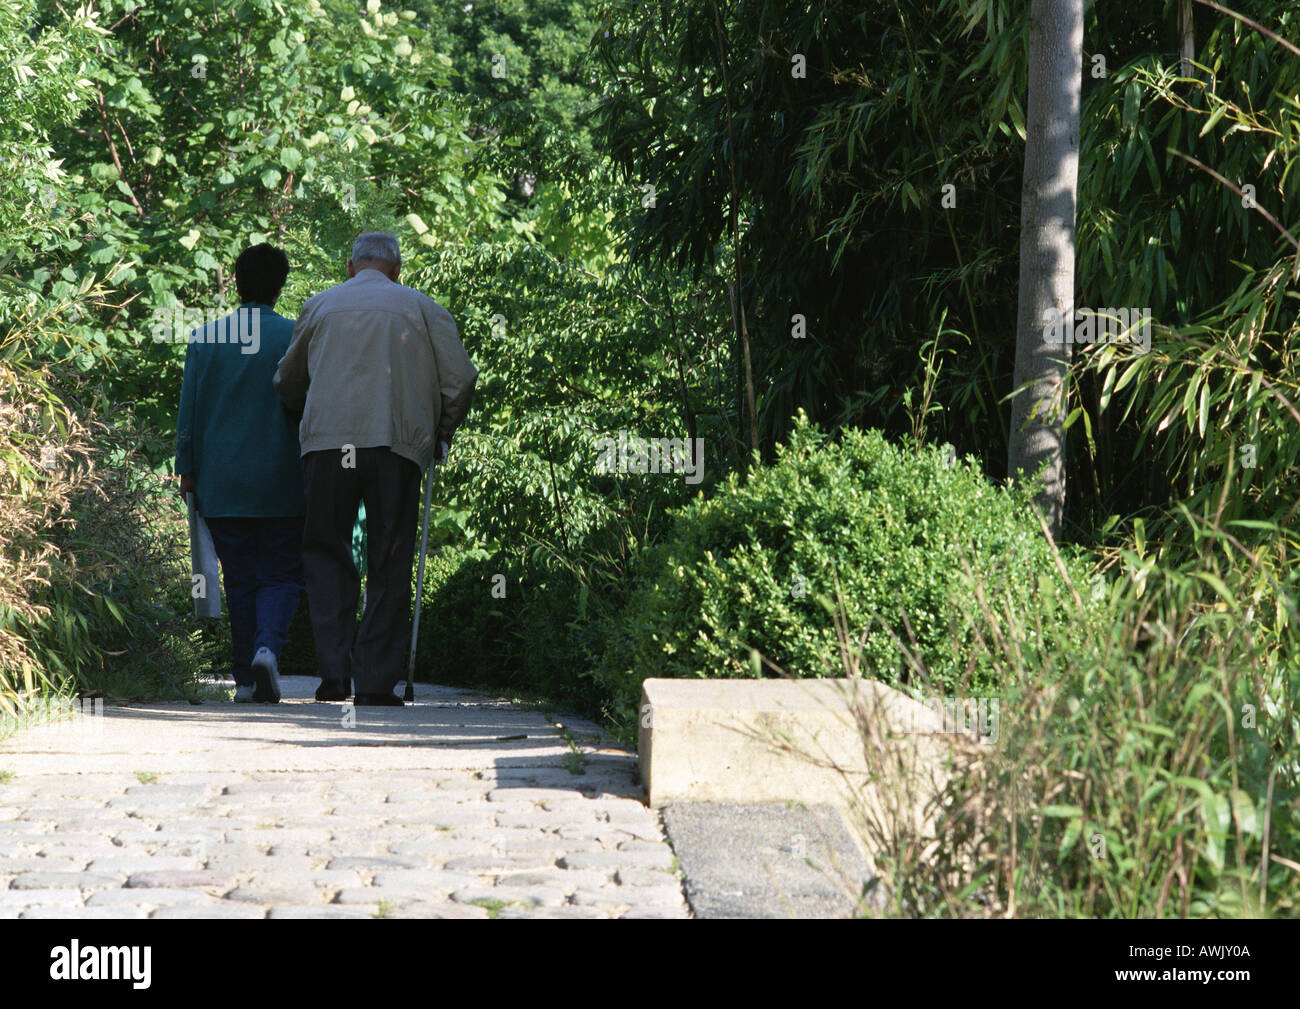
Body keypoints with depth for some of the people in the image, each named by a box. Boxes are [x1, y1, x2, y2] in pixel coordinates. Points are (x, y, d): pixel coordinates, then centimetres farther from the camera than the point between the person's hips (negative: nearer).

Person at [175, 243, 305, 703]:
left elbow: (189, 410, 4)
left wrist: (187, 469, 11)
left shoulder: (204, 338, 2)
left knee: (239, 579, 9)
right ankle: (268, 646, -19)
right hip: (282, 485, -2)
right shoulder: (295, 337, -5)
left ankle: (245, 678, 7)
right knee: (280, 576, 6)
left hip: (221, 482, 2)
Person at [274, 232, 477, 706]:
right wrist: (440, 433, 18)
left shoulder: (319, 306, 16)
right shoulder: (421, 308, 12)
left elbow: (288, 383, 24)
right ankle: (376, 681, 1)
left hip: (327, 442, 1)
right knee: (389, 565, 4)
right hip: (396, 445, -1)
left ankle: (335, 670, -5)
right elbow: (461, 378, 5)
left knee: (326, 555, 8)